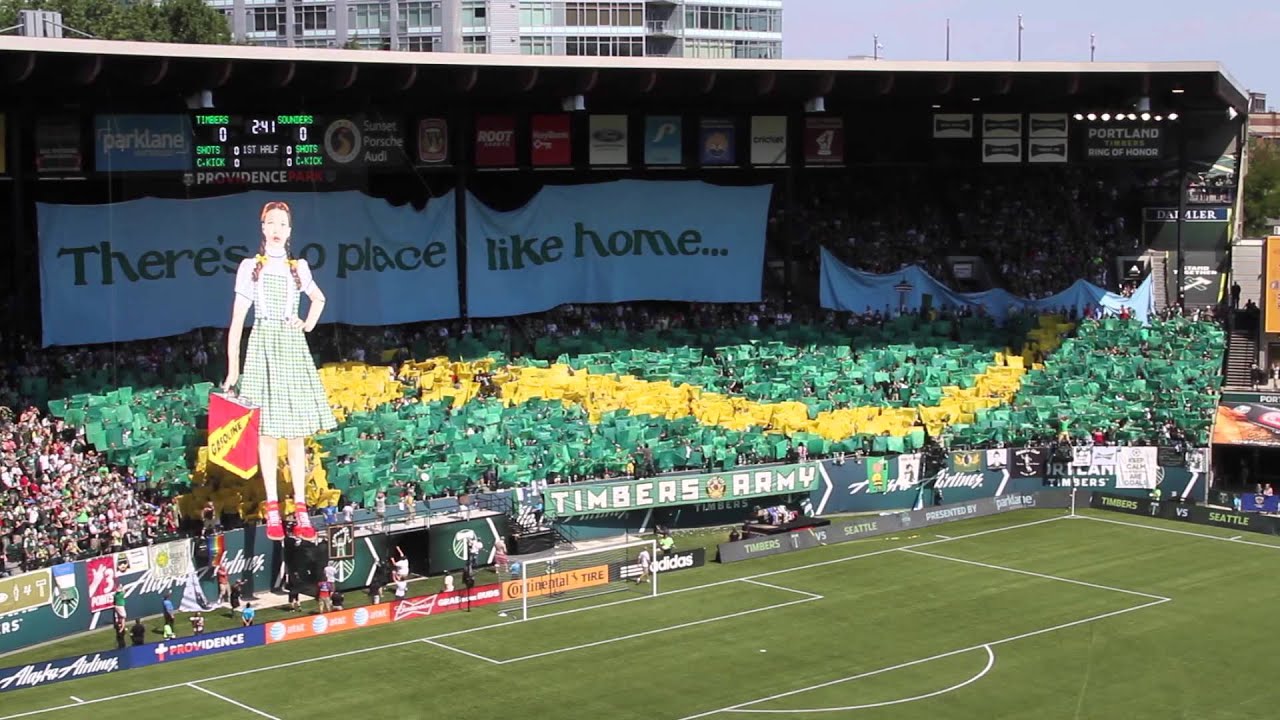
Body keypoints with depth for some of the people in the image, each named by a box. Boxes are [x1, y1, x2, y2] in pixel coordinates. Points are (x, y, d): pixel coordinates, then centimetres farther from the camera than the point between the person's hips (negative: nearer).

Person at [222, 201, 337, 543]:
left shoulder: (298, 268, 10)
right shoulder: (250, 267, 3)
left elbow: (319, 298, 30)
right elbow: (237, 320, 1)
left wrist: (309, 325, 11)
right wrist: (233, 367, -4)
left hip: (293, 348, 2)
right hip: (263, 347, -2)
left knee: (296, 432, 3)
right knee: (268, 430, -1)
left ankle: (300, 509, 6)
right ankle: (272, 509, 4)